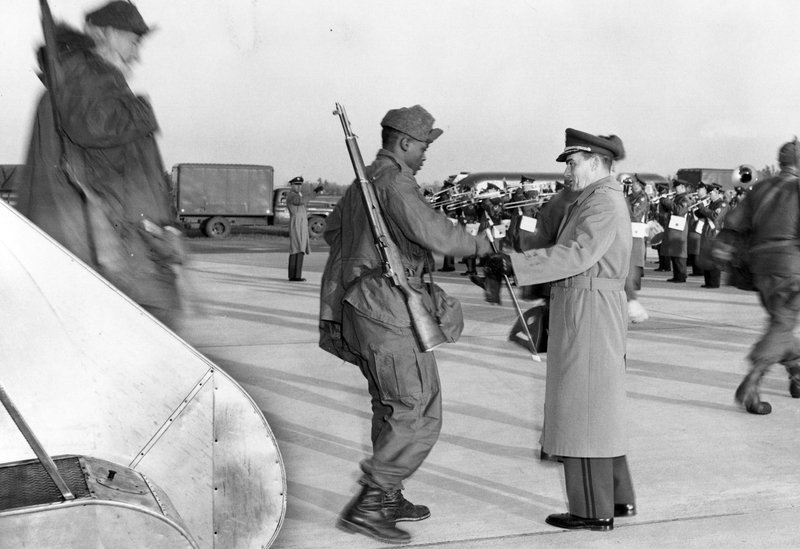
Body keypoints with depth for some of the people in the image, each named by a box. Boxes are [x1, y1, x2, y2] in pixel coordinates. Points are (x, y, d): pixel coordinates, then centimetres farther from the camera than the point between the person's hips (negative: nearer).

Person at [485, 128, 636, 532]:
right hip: (584, 310, 10)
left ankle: (594, 510, 5)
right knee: (598, 411, 16)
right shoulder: (592, 201, 18)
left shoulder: (604, 201, -14)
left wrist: (513, 264, -27)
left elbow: (575, 254, -26)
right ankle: (618, 497, 26)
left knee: (583, 411, -4)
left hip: (589, 311, -10)